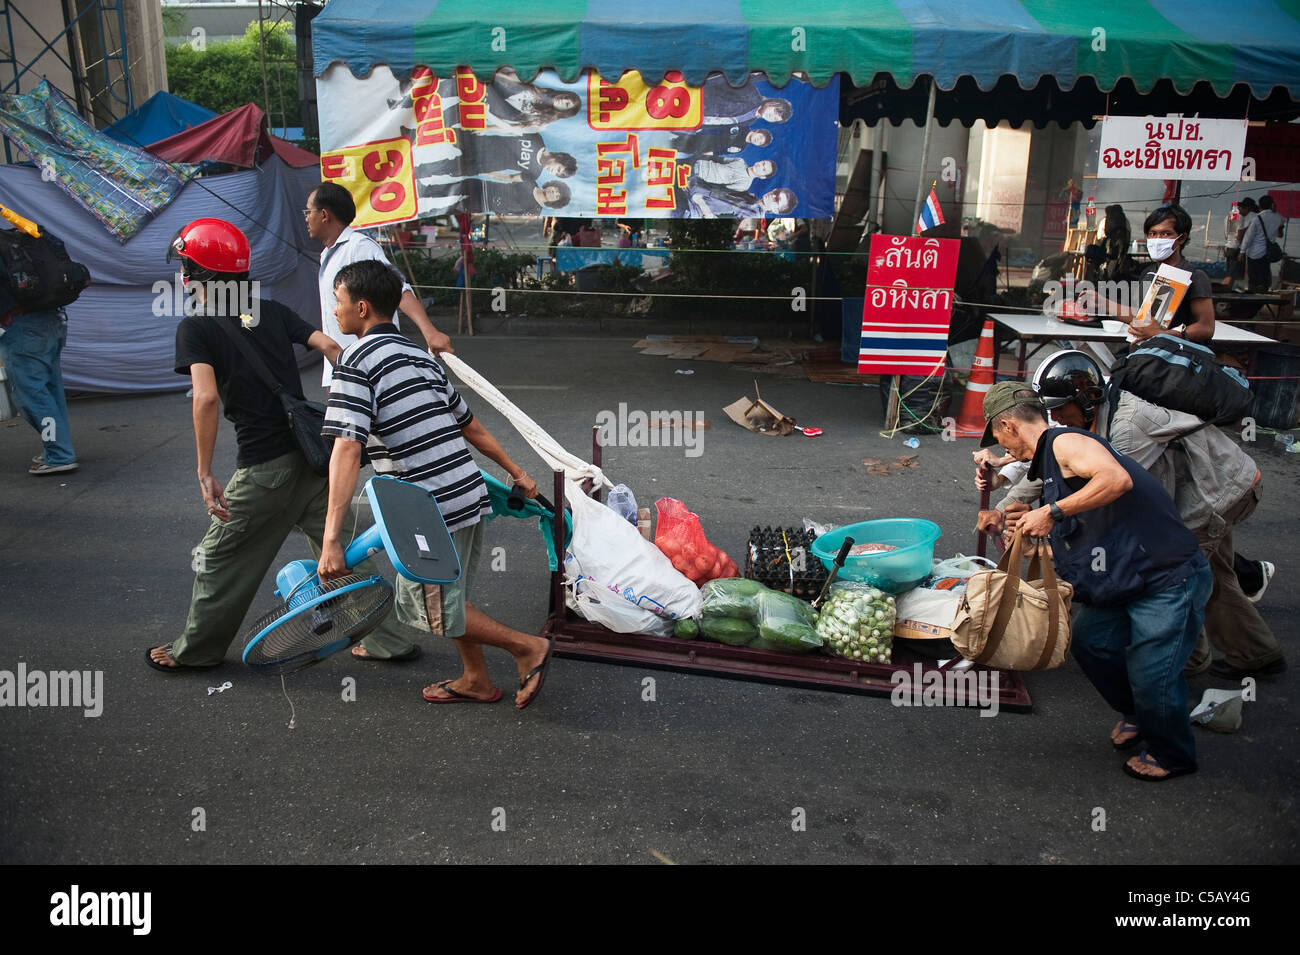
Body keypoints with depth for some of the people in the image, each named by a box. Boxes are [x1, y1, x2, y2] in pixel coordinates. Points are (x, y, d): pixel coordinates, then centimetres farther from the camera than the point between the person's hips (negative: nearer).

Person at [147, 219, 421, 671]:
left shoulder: (194, 328, -6)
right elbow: (330, 346, -1)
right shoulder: (272, 311, 8)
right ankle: (390, 640, 20)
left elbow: (207, 398, -20)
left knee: (220, 560, 15)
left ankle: (195, 650, 32)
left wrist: (205, 472, -16)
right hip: (313, 454, 5)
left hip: (263, 469, -5)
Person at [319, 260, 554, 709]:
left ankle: (528, 647, 13)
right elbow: (470, 424, 22)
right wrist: (517, 473, 31)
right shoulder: (420, 356, 15)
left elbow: (347, 449, -22)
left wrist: (331, 539, -27)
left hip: (434, 510, -9)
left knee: (433, 607, 8)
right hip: (470, 494, 9)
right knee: (449, 597, 23)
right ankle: (476, 680, 35)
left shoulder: (356, 359, -10)